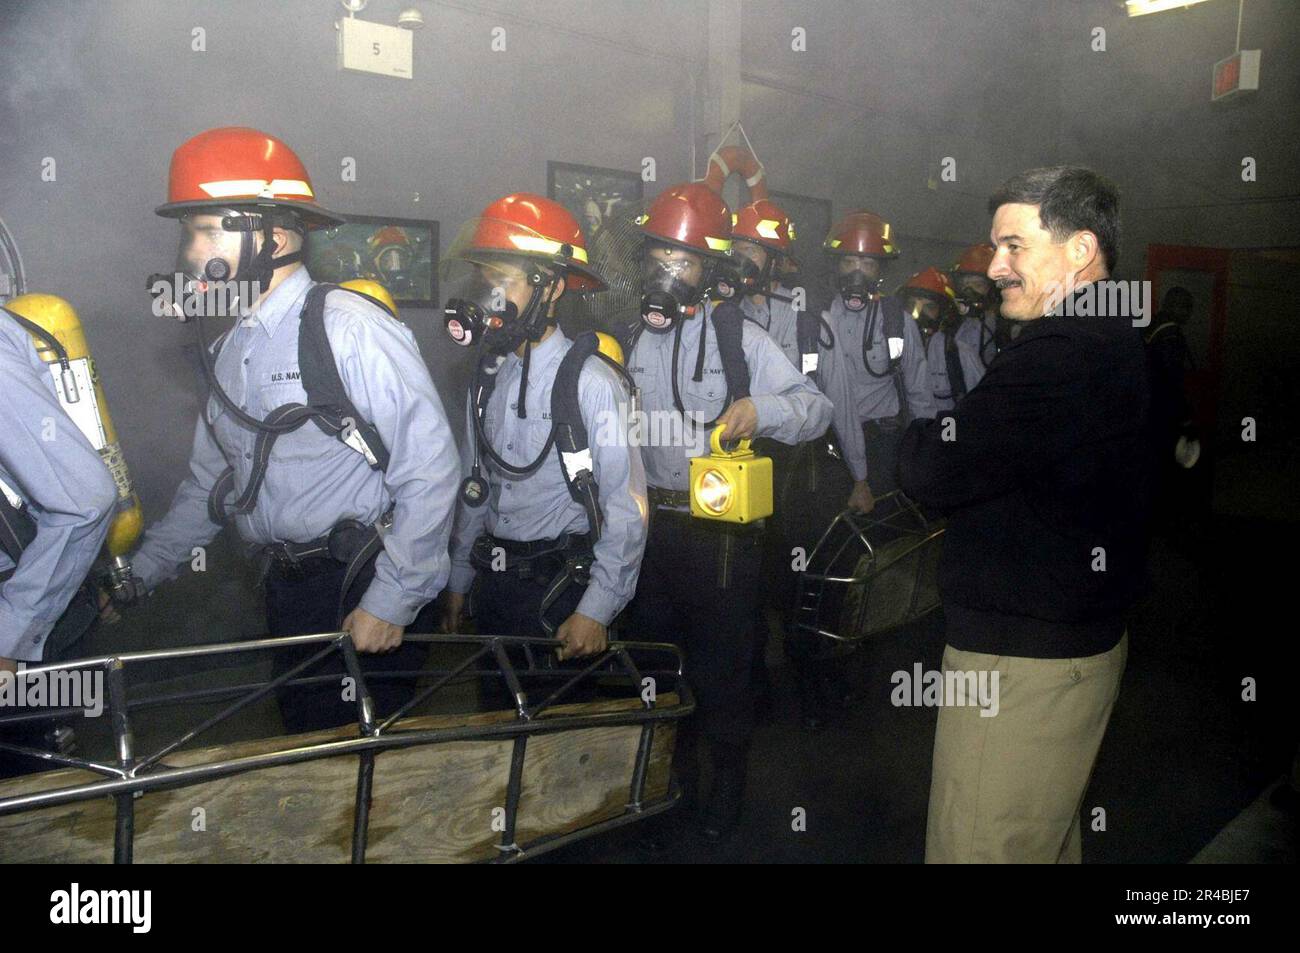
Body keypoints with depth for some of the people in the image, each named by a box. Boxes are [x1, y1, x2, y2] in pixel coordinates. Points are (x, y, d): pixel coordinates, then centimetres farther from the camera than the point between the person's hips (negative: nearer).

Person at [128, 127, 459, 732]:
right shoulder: (230, 351, 11)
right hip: (286, 590, 8)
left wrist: (392, 601, -18)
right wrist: (140, 571, 18)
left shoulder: (348, 328, -15)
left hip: (361, 590, -8)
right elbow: (209, 483, 21)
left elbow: (430, 471, -19)